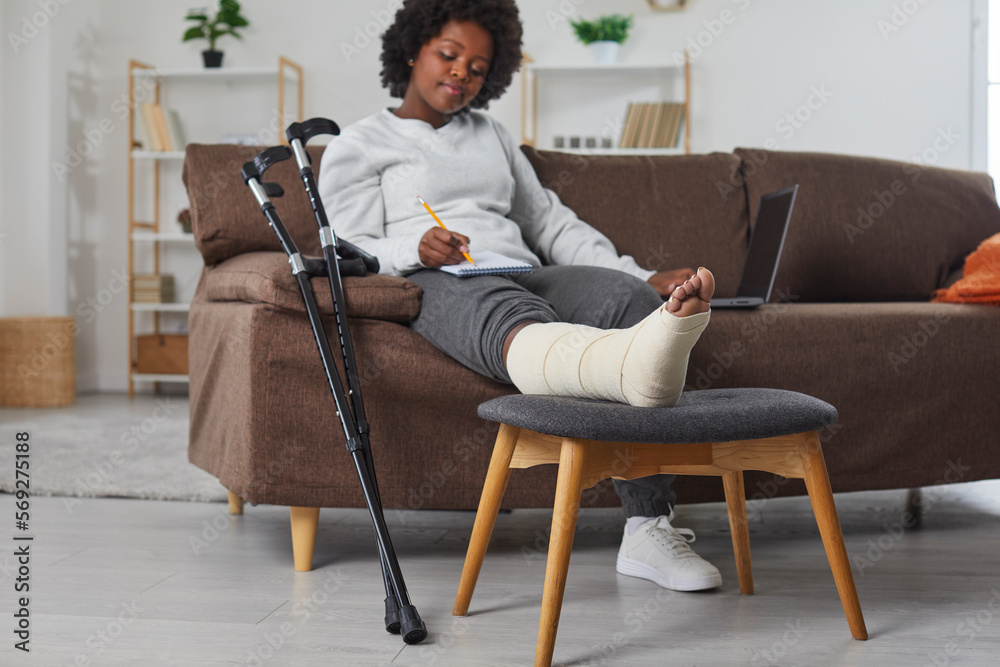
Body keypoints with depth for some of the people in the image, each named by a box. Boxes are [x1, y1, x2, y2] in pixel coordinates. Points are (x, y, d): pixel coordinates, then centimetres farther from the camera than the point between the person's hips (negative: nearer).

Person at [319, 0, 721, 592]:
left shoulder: (491, 136, 31)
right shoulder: (357, 145, 17)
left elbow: (549, 220, 24)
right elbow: (346, 253, 5)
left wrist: (642, 276, 10)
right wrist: (415, 249, -18)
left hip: (525, 278, 5)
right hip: (433, 286, -4)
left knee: (629, 299, -28)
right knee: (502, 308, -42)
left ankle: (648, 528, -40)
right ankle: (633, 365, -79)